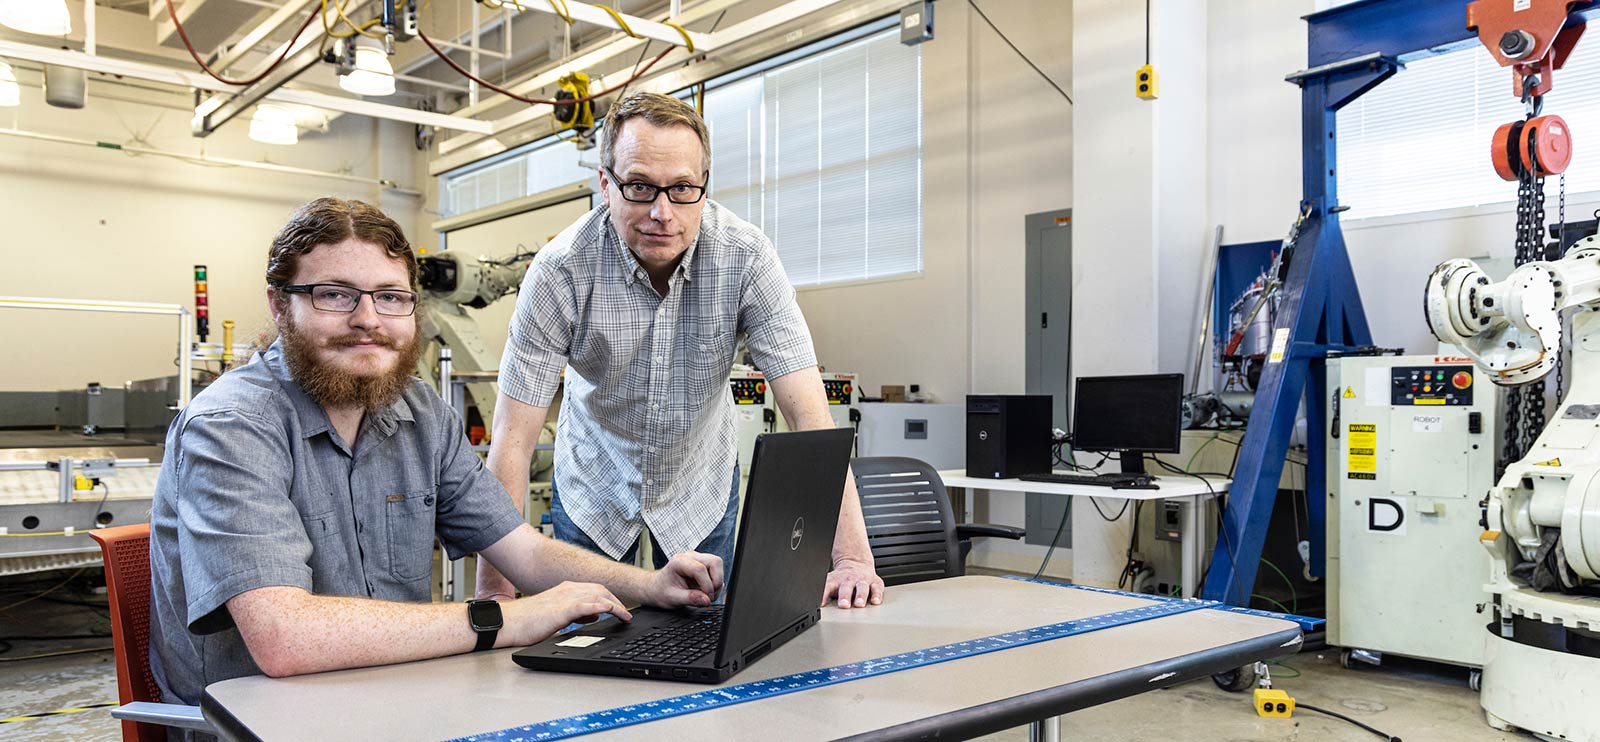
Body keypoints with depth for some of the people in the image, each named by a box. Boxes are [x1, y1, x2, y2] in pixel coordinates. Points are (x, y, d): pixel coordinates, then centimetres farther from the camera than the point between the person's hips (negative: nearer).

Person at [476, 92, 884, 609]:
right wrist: (494, 591, -29)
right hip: (592, 489, 0)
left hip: (702, 489, 1)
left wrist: (852, 556, -35)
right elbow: (513, 437, -24)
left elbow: (809, 413, -26)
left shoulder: (746, 256, -25)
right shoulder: (561, 270, -26)